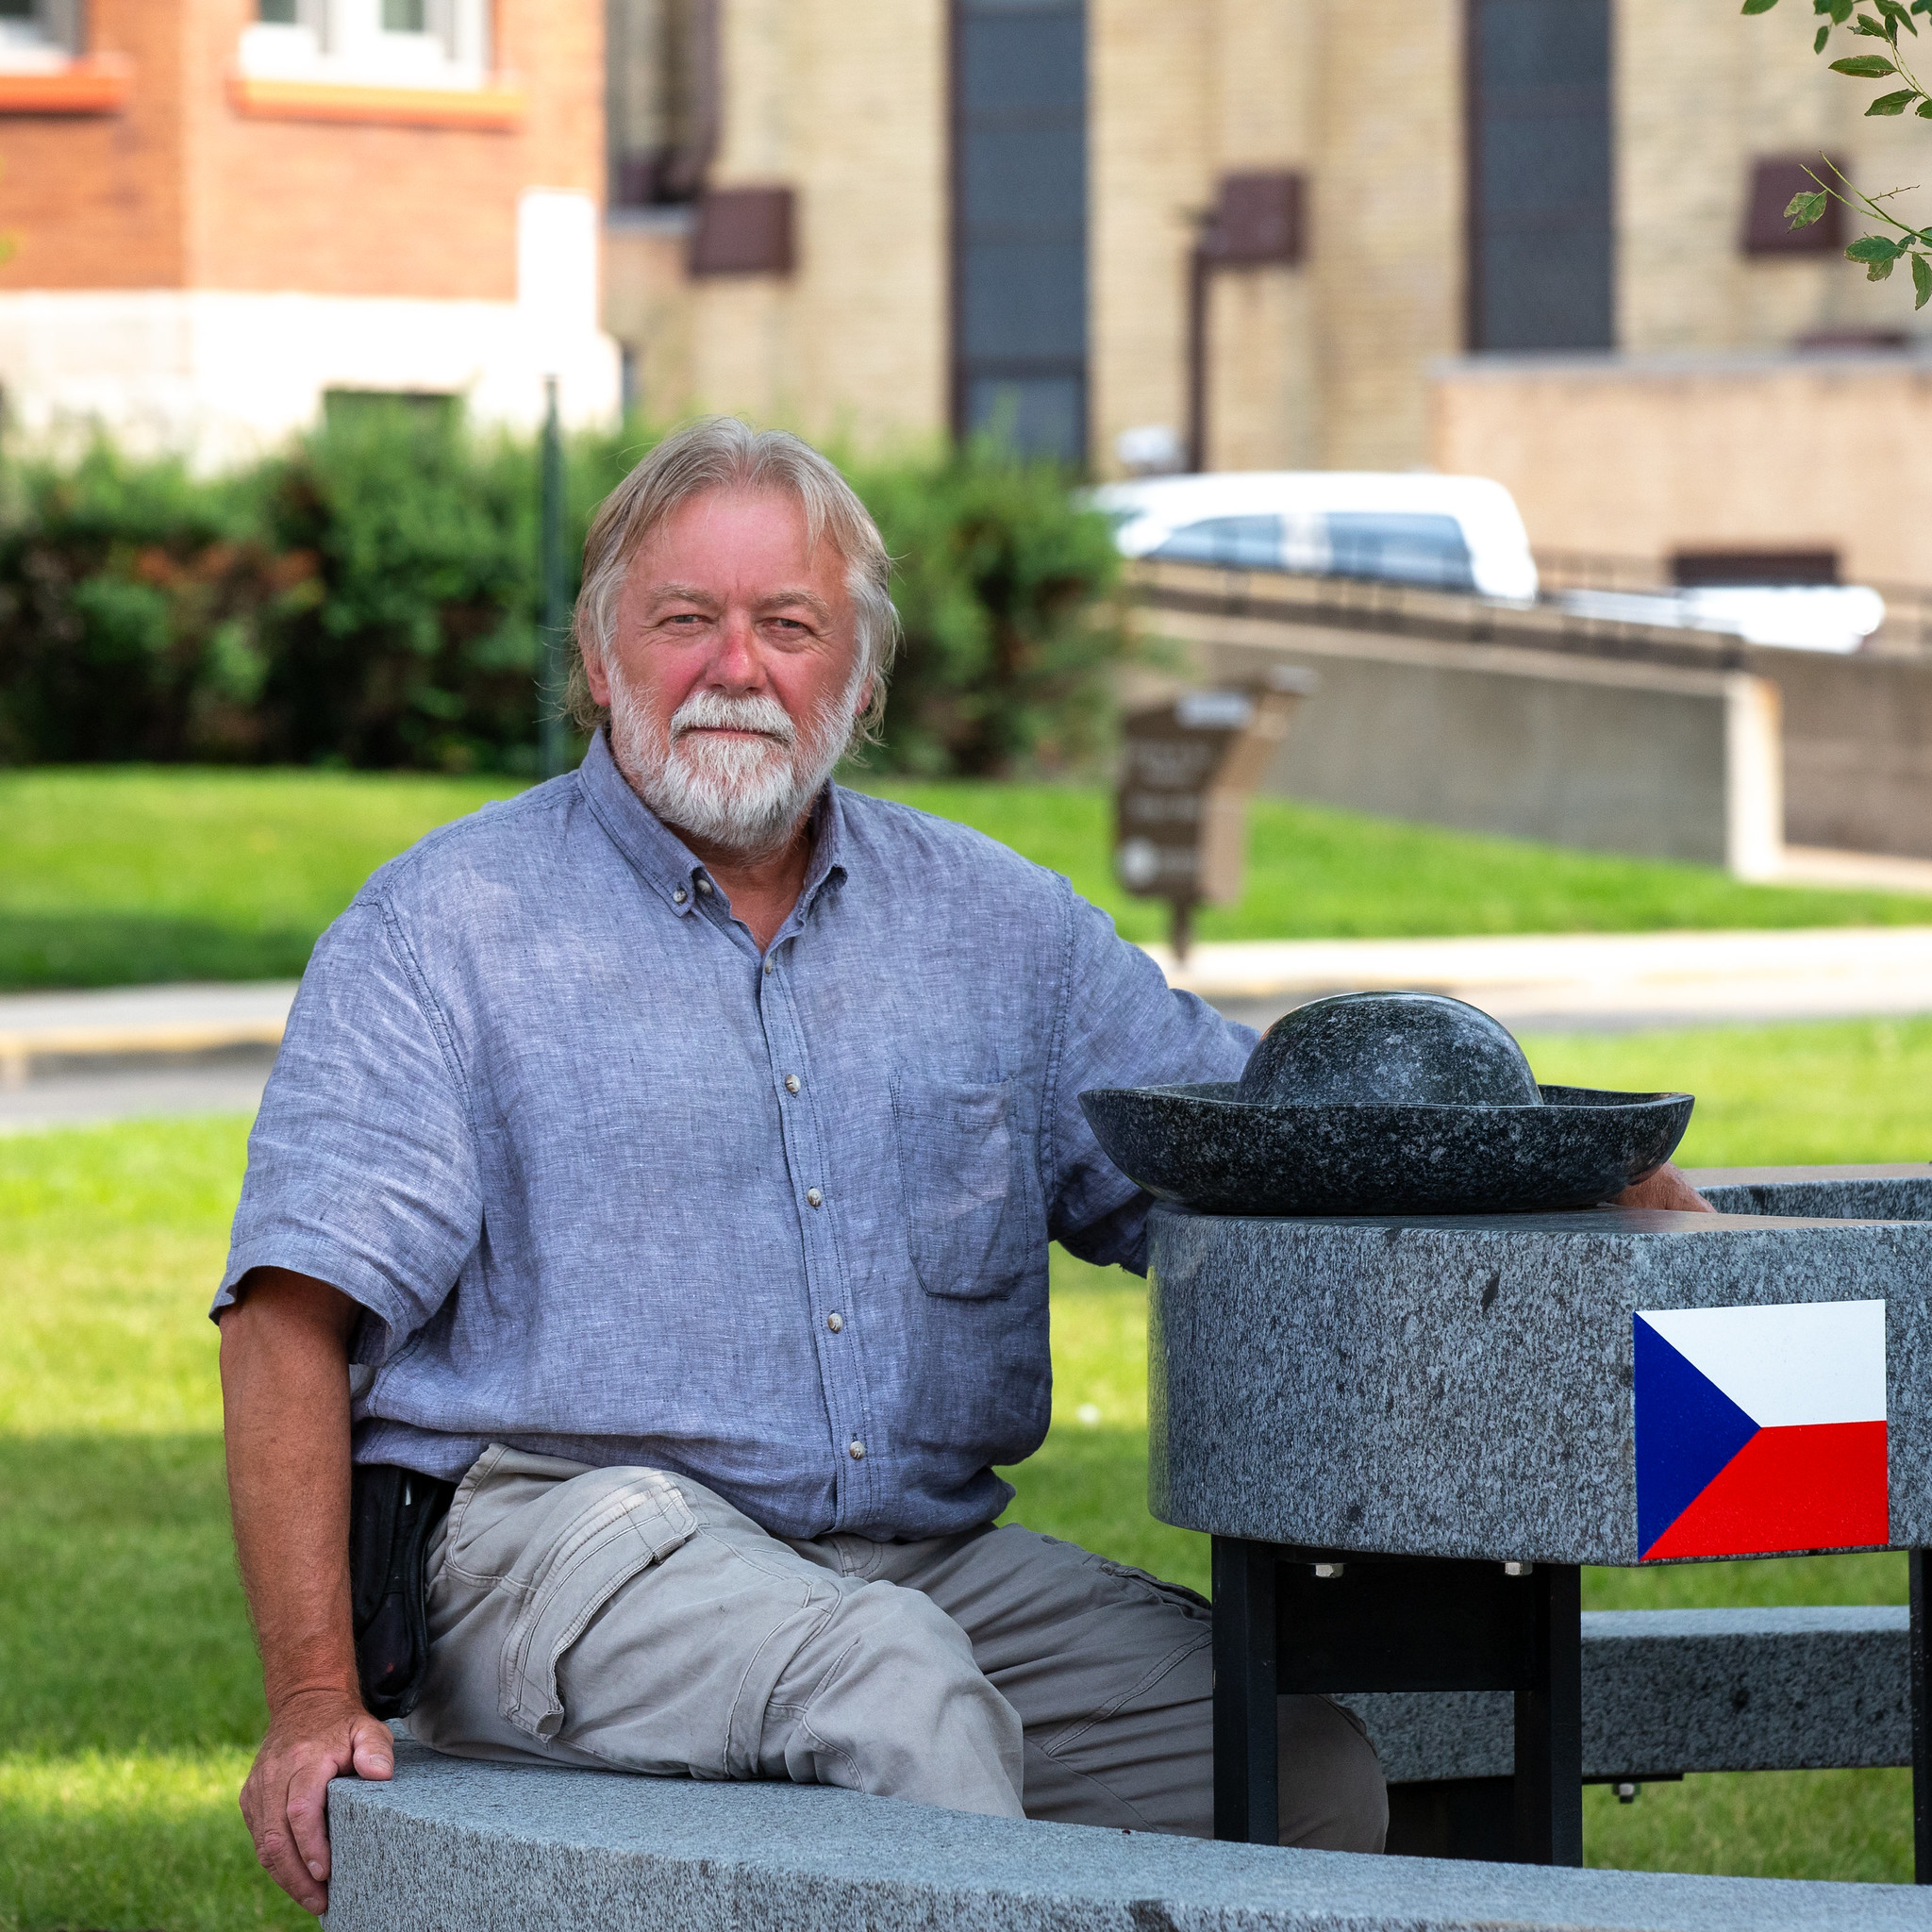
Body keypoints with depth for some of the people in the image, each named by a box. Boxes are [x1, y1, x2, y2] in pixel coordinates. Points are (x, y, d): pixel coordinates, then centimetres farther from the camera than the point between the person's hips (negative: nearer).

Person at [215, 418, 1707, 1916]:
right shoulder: (447, 932, 4)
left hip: (936, 1557, 5)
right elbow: (299, 1306, -4)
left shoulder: (996, 924, 17)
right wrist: (316, 1700, -15)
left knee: (1309, 1773, -17)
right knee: (892, 1679, -35)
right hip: (573, 1529, -5)